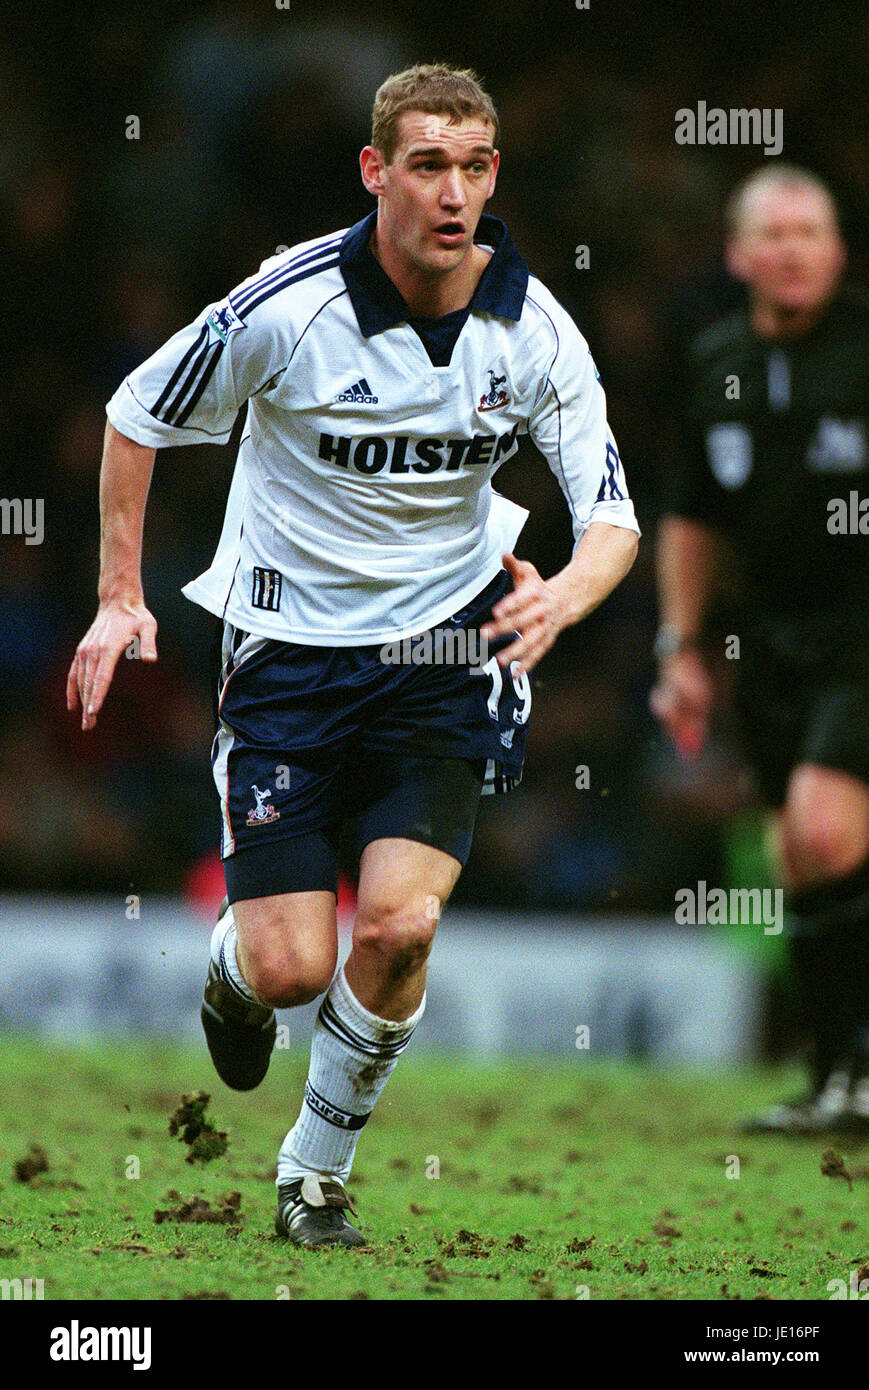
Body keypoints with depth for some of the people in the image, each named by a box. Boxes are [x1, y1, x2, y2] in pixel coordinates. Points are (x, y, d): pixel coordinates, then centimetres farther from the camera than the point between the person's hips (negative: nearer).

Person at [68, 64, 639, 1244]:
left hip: (444, 651, 1)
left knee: (398, 925, -17)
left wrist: (560, 601, -31)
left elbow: (613, 519, -9)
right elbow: (136, 417, -2)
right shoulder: (285, 307, -18)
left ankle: (317, 1176, 8)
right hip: (289, 648, -1)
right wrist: (120, 599, -3)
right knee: (291, 965, -9)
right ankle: (232, 965, 32)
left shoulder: (536, 332, -11)